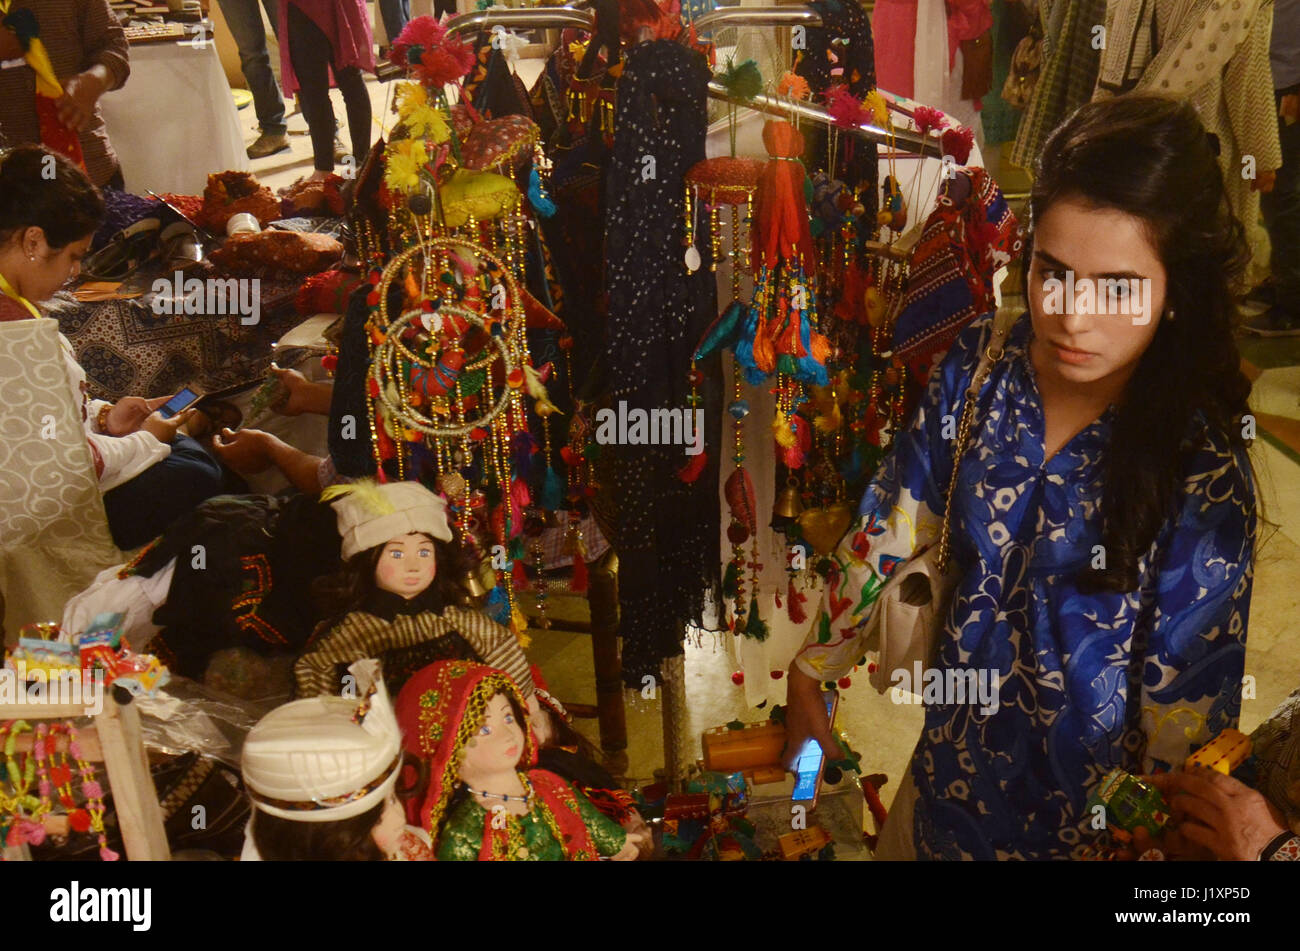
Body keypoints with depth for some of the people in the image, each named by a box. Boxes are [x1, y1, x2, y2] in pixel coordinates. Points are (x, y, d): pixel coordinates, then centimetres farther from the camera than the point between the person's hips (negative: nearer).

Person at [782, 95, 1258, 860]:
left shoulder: (1203, 479, -26)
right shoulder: (979, 367, -15)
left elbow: (1187, 719, -18)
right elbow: (887, 529, -3)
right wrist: (810, 674, 4)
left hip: (1076, 823, -3)